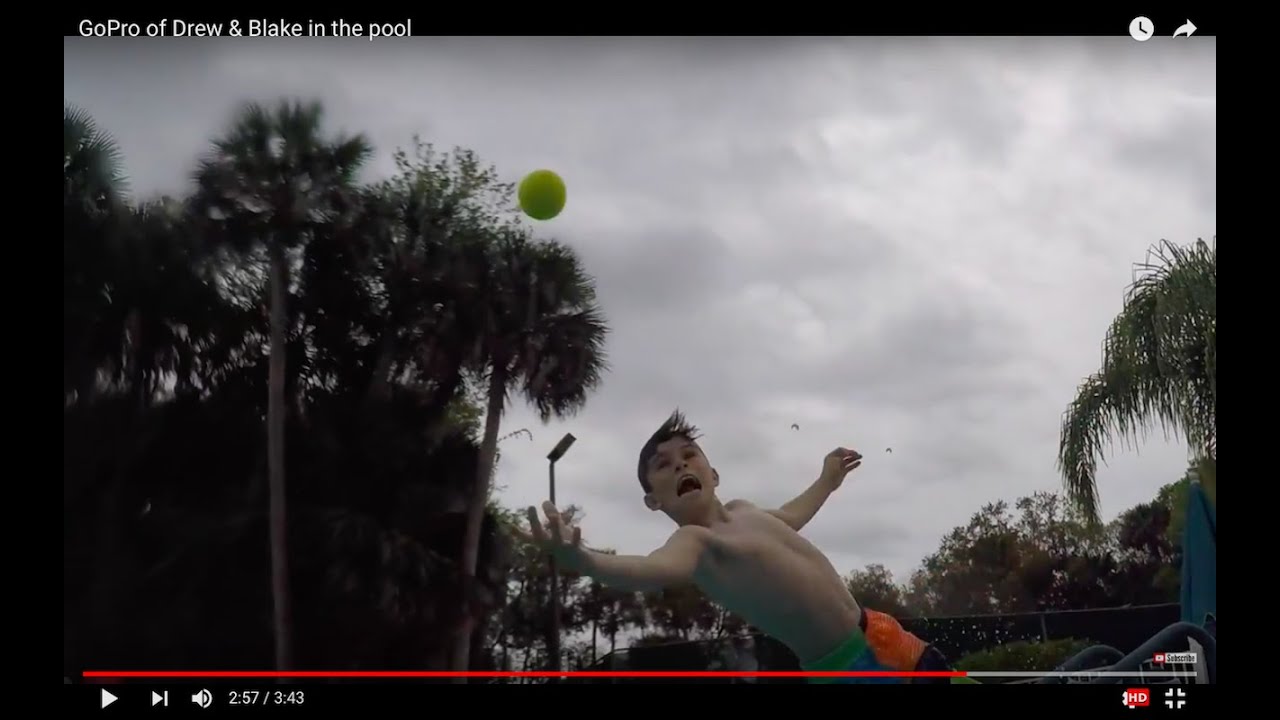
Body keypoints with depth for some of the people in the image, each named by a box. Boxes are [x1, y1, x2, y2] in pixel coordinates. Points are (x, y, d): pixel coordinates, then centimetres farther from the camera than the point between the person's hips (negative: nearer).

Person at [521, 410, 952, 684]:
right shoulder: (695, 541, -21)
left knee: (935, 669, 27)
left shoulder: (741, 511, 6)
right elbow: (654, 570, -45)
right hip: (843, 667, -8)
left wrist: (827, 480, 45)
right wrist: (581, 560, -65)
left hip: (871, 630, 8)